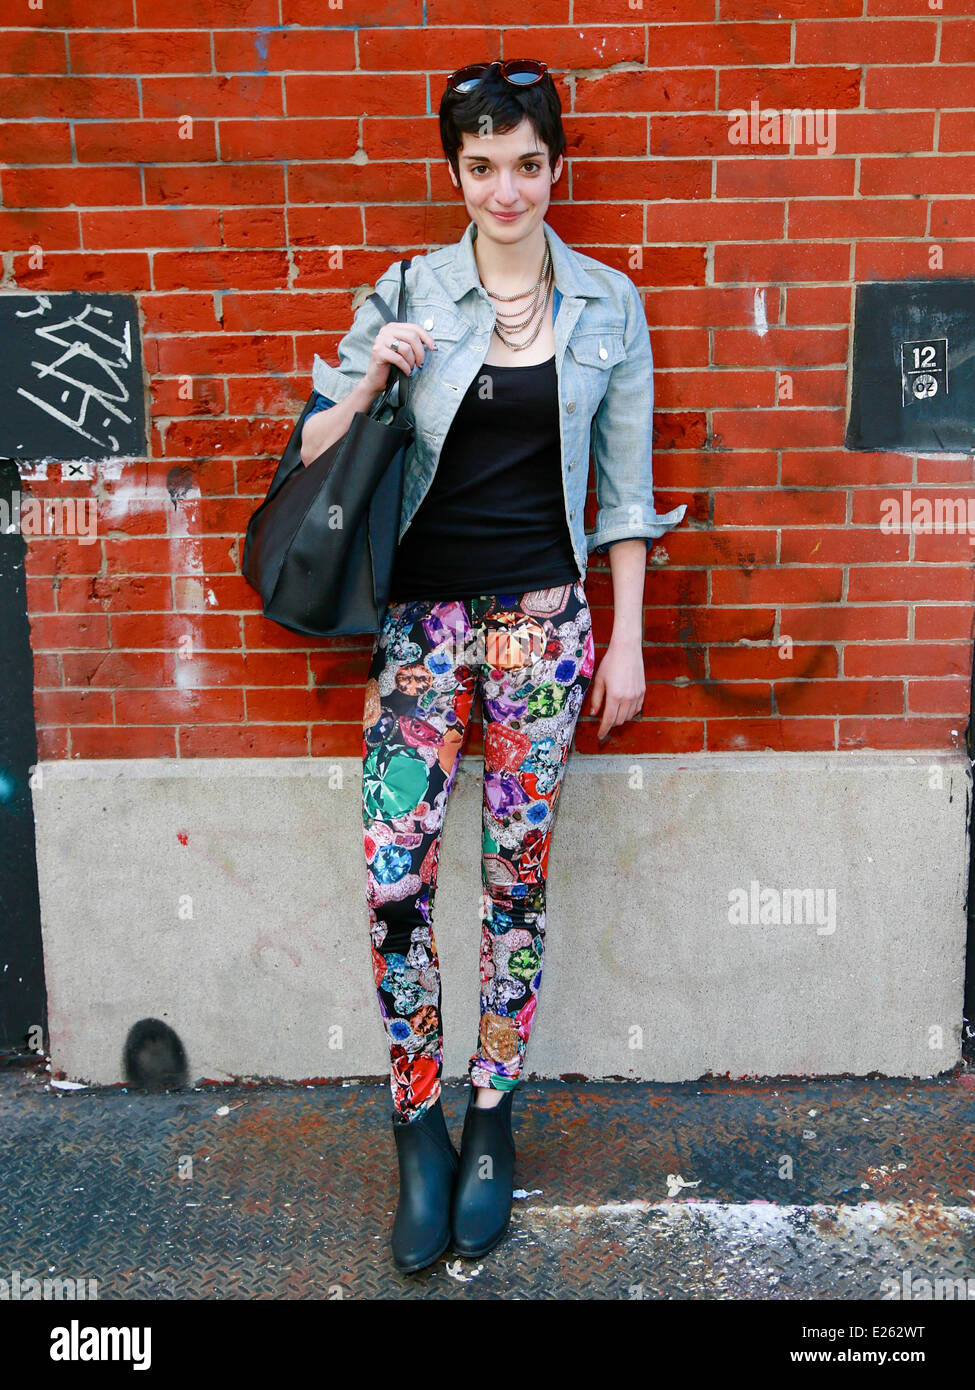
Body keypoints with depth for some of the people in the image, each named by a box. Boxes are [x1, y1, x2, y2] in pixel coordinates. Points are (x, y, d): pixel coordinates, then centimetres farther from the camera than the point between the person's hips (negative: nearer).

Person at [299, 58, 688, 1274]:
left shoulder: (608, 304, 4)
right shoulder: (408, 293, 2)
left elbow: (624, 485, 6)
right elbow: (317, 455, 5)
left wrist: (626, 640, 3)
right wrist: (371, 374, -13)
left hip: (543, 616, 0)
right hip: (423, 613, 0)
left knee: (517, 875, 7)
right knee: (393, 874, -5)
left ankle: (491, 1120, 24)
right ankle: (418, 1128, 14)